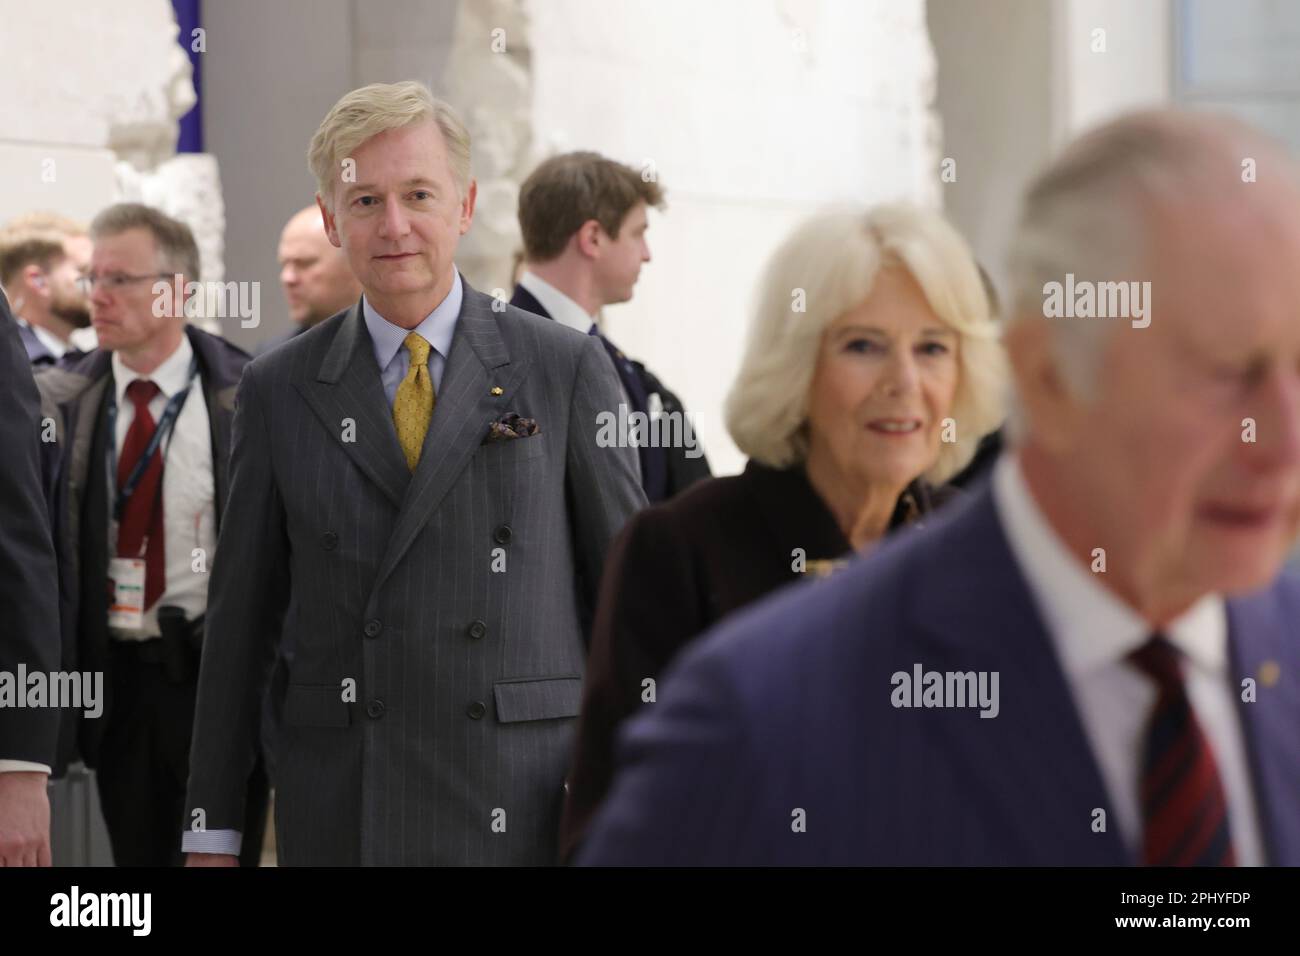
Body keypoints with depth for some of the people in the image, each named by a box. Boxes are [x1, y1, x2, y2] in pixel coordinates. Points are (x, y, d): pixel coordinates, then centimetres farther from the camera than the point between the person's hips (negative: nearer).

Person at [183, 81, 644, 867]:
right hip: (341, 821, 1)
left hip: (527, 818, -1)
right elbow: (241, 622, 10)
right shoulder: (279, 391, 9)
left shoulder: (566, 369, 4)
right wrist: (213, 833, 8)